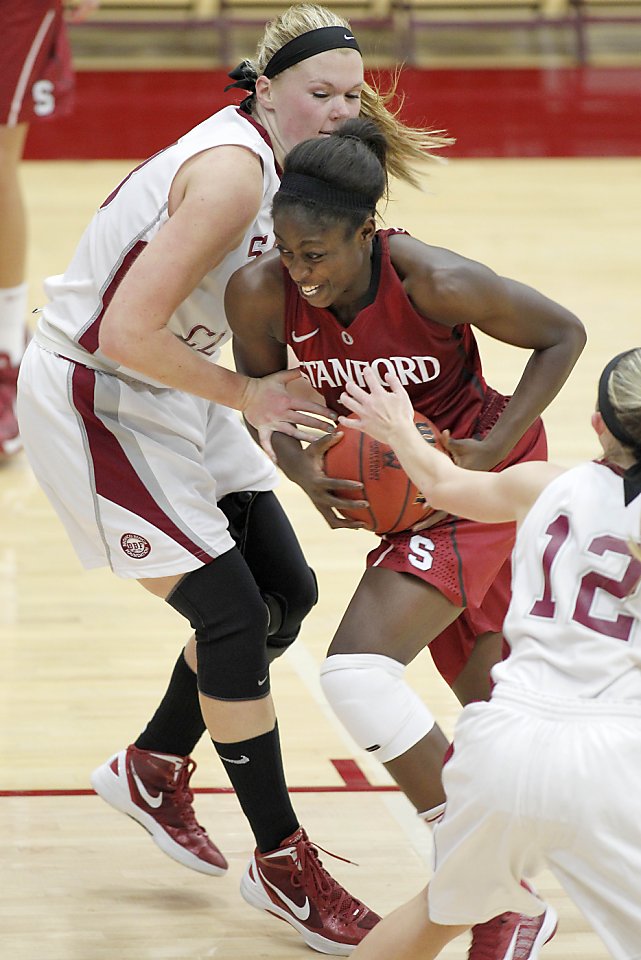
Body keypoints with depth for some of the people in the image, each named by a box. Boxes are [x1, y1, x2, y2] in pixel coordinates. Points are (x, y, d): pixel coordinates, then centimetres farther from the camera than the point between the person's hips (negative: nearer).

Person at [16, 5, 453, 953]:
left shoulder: (269, 164, 2)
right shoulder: (231, 172, -27)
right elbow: (128, 332, -31)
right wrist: (246, 397, -22)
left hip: (169, 393, 9)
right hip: (93, 402, -9)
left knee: (286, 591, 10)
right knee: (230, 612, -9)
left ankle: (151, 769, 30)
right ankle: (282, 865, 3)